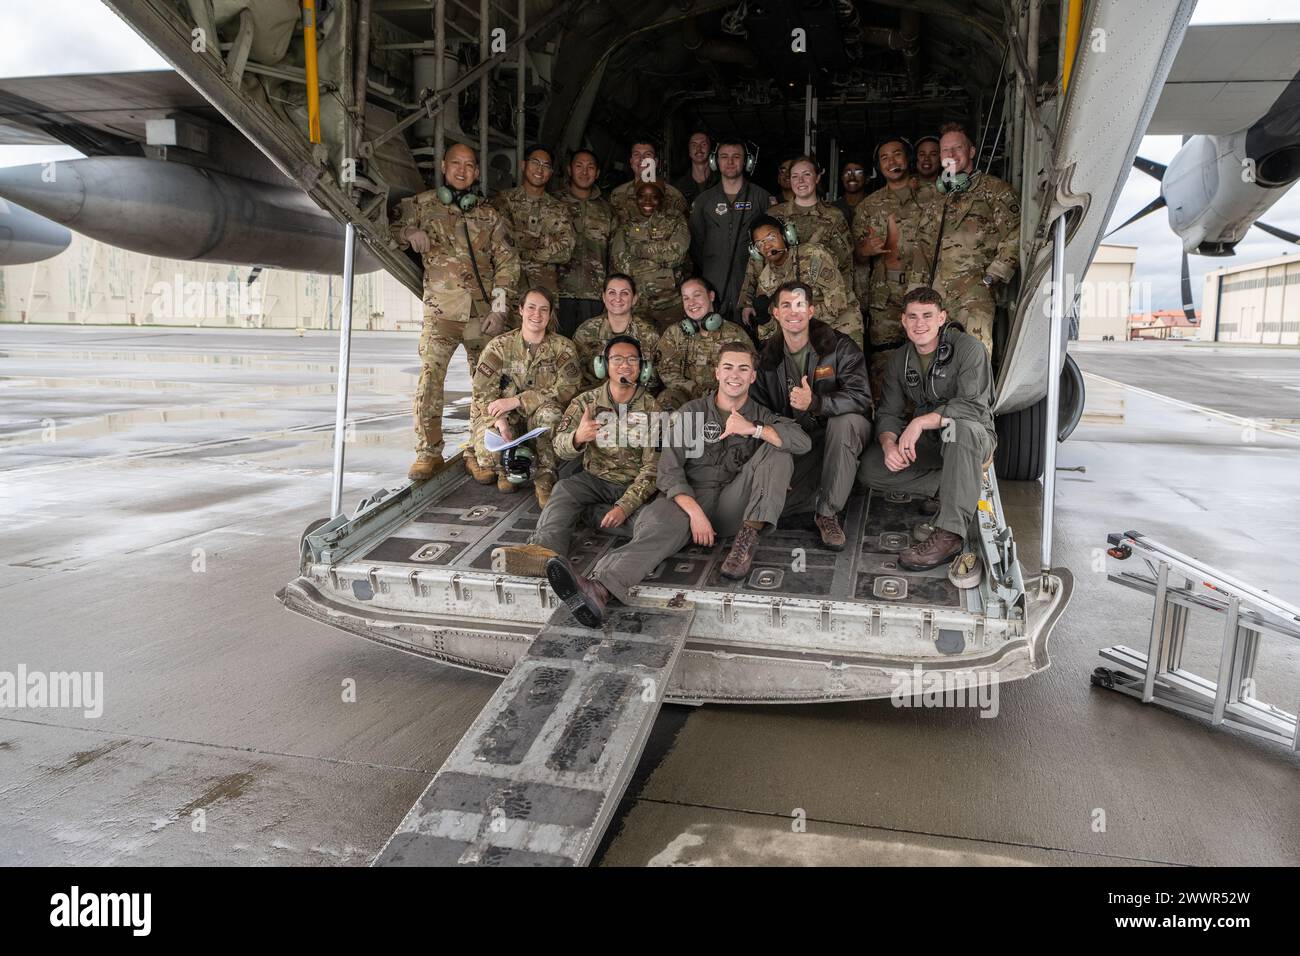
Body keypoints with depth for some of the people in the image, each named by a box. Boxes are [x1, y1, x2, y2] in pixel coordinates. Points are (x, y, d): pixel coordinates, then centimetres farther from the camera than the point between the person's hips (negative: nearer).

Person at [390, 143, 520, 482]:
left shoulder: (489, 216, 11)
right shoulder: (422, 204, 9)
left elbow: (507, 263, 7)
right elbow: (391, 227, 15)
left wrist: (500, 310, -2)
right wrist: (409, 233, -9)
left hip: (484, 315, 1)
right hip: (440, 314, -1)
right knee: (429, 382, -12)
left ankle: (477, 452, 14)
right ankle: (429, 453, -3)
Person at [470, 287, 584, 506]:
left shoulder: (563, 347, -2)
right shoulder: (499, 346, -1)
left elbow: (567, 389, -16)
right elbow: (483, 391, -9)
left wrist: (516, 401, -22)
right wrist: (500, 421, -30)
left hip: (542, 425, -1)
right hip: (506, 421, 1)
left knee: (549, 413, -36)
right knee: (487, 449, -31)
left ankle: (544, 480, -17)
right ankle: (506, 471, 9)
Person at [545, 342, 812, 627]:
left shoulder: (762, 416, 14)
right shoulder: (690, 413, 8)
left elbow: (803, 442, -4)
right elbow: (669, 471, -4)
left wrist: (753, 429, -14)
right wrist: (695, 511, -21)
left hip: (734, 504, 2)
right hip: (691, 498, -2)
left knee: (778, 449, -14)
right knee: (656, 525, -36)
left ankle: (749, 535, -23)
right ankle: (599, 590, -62)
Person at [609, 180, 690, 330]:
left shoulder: (675, 222, 11)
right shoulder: (626, 226, 13)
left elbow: (677, 251, -9)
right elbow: (619, 260, -4)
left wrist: (637, 248, -4)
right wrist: (662, 256, -5)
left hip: (669, 303, 0)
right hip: (634, 302, 0)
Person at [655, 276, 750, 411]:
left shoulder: (735, 334, 3)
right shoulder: (673, 333, 9)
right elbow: (668, 372, 2)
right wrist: (695, 390, -15)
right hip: (686, 395, 0)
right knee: (666, 398, -32)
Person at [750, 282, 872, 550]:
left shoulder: (838, 346, -10)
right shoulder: (768, 357, 3)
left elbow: (861, 397, -22)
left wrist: (816, 403, -40)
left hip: (843, 435, -3)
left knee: (844, 422, -40)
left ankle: (827, 513, -25)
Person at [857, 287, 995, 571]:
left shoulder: (968, 348, -14)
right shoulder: (899, 360, 4)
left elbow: (974, 405, -26)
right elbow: (889, 412, 1)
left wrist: (921, 422, -34)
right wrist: (889, 444, -23)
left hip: (975, 439, -5)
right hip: (926, 443, 6)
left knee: (960, 425, -42)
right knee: (869, 469, -16)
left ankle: (949, 534, -45)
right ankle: (965, 486, -12)